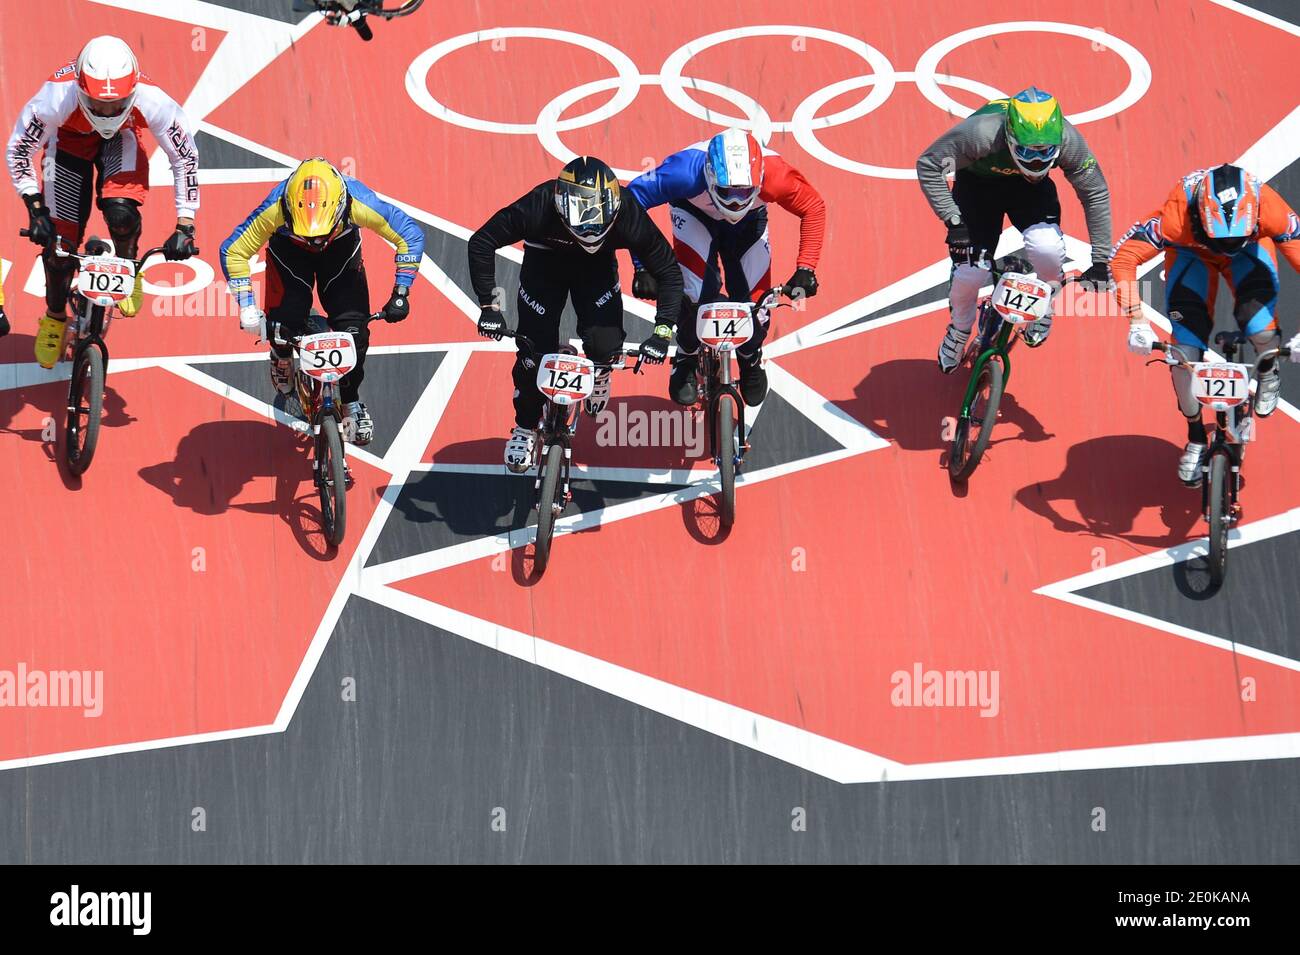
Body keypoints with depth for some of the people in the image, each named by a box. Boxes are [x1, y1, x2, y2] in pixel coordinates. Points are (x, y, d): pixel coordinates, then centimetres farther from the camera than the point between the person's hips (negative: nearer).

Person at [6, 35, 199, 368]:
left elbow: (185, 156, -22)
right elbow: (18, 151, -23)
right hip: (69, 139, 0)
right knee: (59, 239, -4)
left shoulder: (152, 102, -38)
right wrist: (36, 209, -27)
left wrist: (185, 227, -23)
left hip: (122, 140, 0)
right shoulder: (56, 98, -40)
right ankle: (55, 317, 24)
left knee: (121, 212, -29)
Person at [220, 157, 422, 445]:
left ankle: (351, 401, 11)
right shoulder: (276, 208, -39)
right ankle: (285, 386, 15)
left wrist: (400, 294, -25)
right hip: (289, 250, 0)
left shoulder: (358, 202, -39)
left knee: (353, 326, -14)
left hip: (341, 248, 1)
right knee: (285, 324, -19)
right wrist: (247, 307, -30)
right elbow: (233, 251, -26)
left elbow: (410, 236, -25)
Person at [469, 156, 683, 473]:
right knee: (535, 352, -11)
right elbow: (481, 243, -28)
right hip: (545, 258, -1)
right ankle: (525, 428, 16)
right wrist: (489, 305, -32)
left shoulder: (628, 214, -36)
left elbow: (669, 273, -24)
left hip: (597, 266, 1)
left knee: (606, 344, -19)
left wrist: (662, 331, -32)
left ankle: (597, 375, 19)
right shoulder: (539, 206, -39)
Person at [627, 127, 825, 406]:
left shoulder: (773, 174, -39)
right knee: (698, 294, -22)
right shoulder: (687, 172, -43)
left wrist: (805, 268, -27)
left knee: (755, 305, -6)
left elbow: (813, 208, -21)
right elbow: (633, 197, -33)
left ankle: (750, 362, 29)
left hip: (750, 220, 2)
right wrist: (643, 266, -37)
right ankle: (686, 364, 9)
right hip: (695, 214, -2)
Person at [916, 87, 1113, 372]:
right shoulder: (981, 132, -40)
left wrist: (1101, 261, -14)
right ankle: (959, 330, 21)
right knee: (971, 270, -13)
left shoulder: (1067, 140, -32)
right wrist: (953, 222, -30)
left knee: (1047, 248, -27)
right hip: (977, 183, -1)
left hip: (1028, 187, 1)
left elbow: (1096, 194, -16)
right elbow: (928, 165, -27)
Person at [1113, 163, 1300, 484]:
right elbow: (1123, 258, -37)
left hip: (1252, 246, 0)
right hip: (1191, 251, 0)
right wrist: (1137, 321, -46)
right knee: (1184, 356, -13)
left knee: (1262, 331, -26)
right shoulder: (1177, 215, -41)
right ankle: (1196, 438, 14)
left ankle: (1268, 373, 12)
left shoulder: (1270, 211, -40)